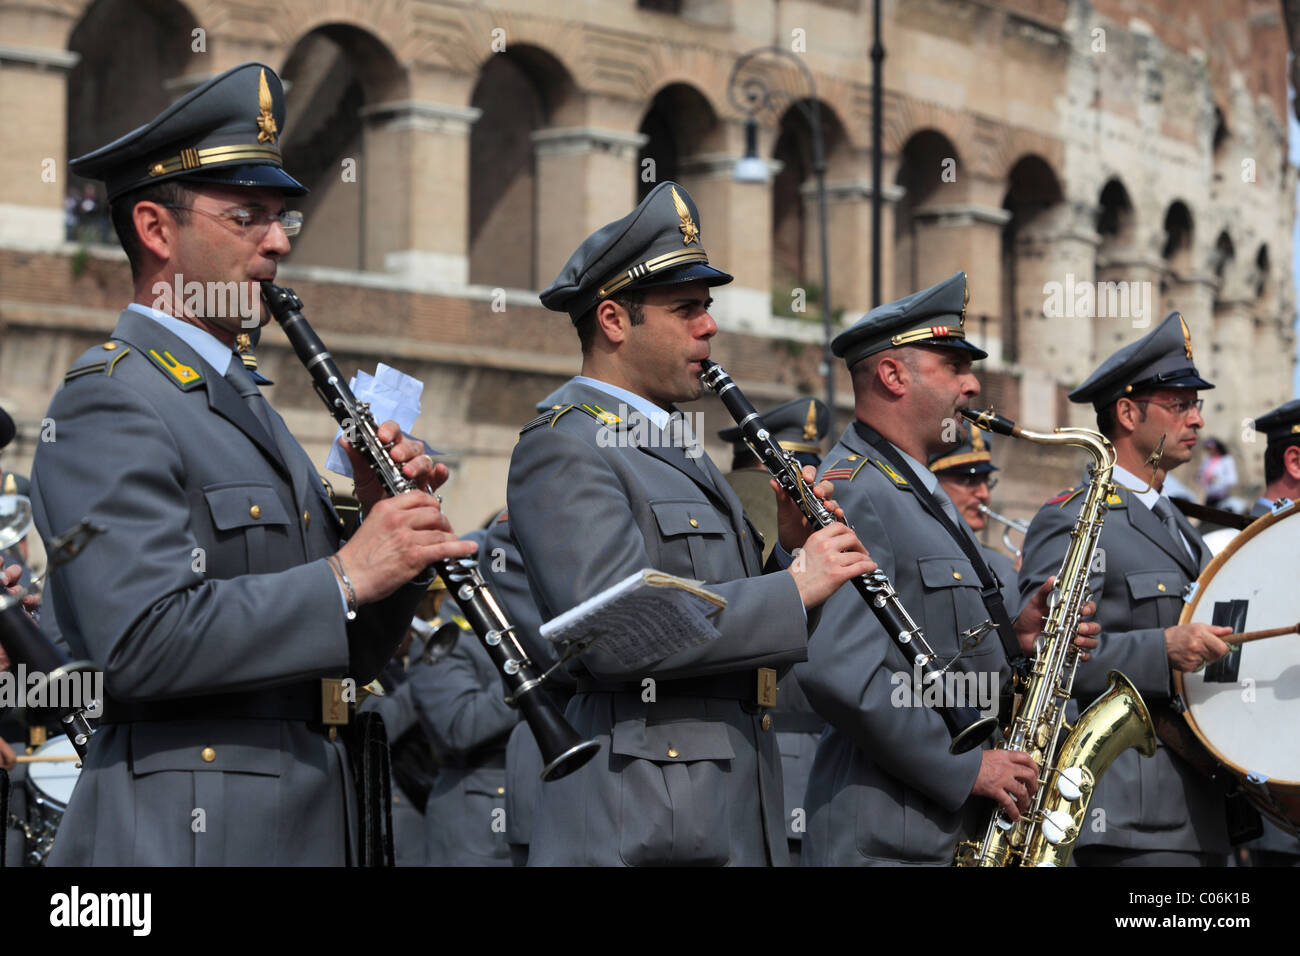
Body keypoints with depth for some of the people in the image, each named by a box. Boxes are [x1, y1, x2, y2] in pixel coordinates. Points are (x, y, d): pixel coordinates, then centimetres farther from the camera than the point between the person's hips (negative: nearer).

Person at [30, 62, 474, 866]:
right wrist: (346, 574, -20)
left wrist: (392, 526, 2)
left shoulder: (247, 407, 20)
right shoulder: (110, 404, -9)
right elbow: (142, 643, -22)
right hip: (189, 830, -8)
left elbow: (344, 659, 19)